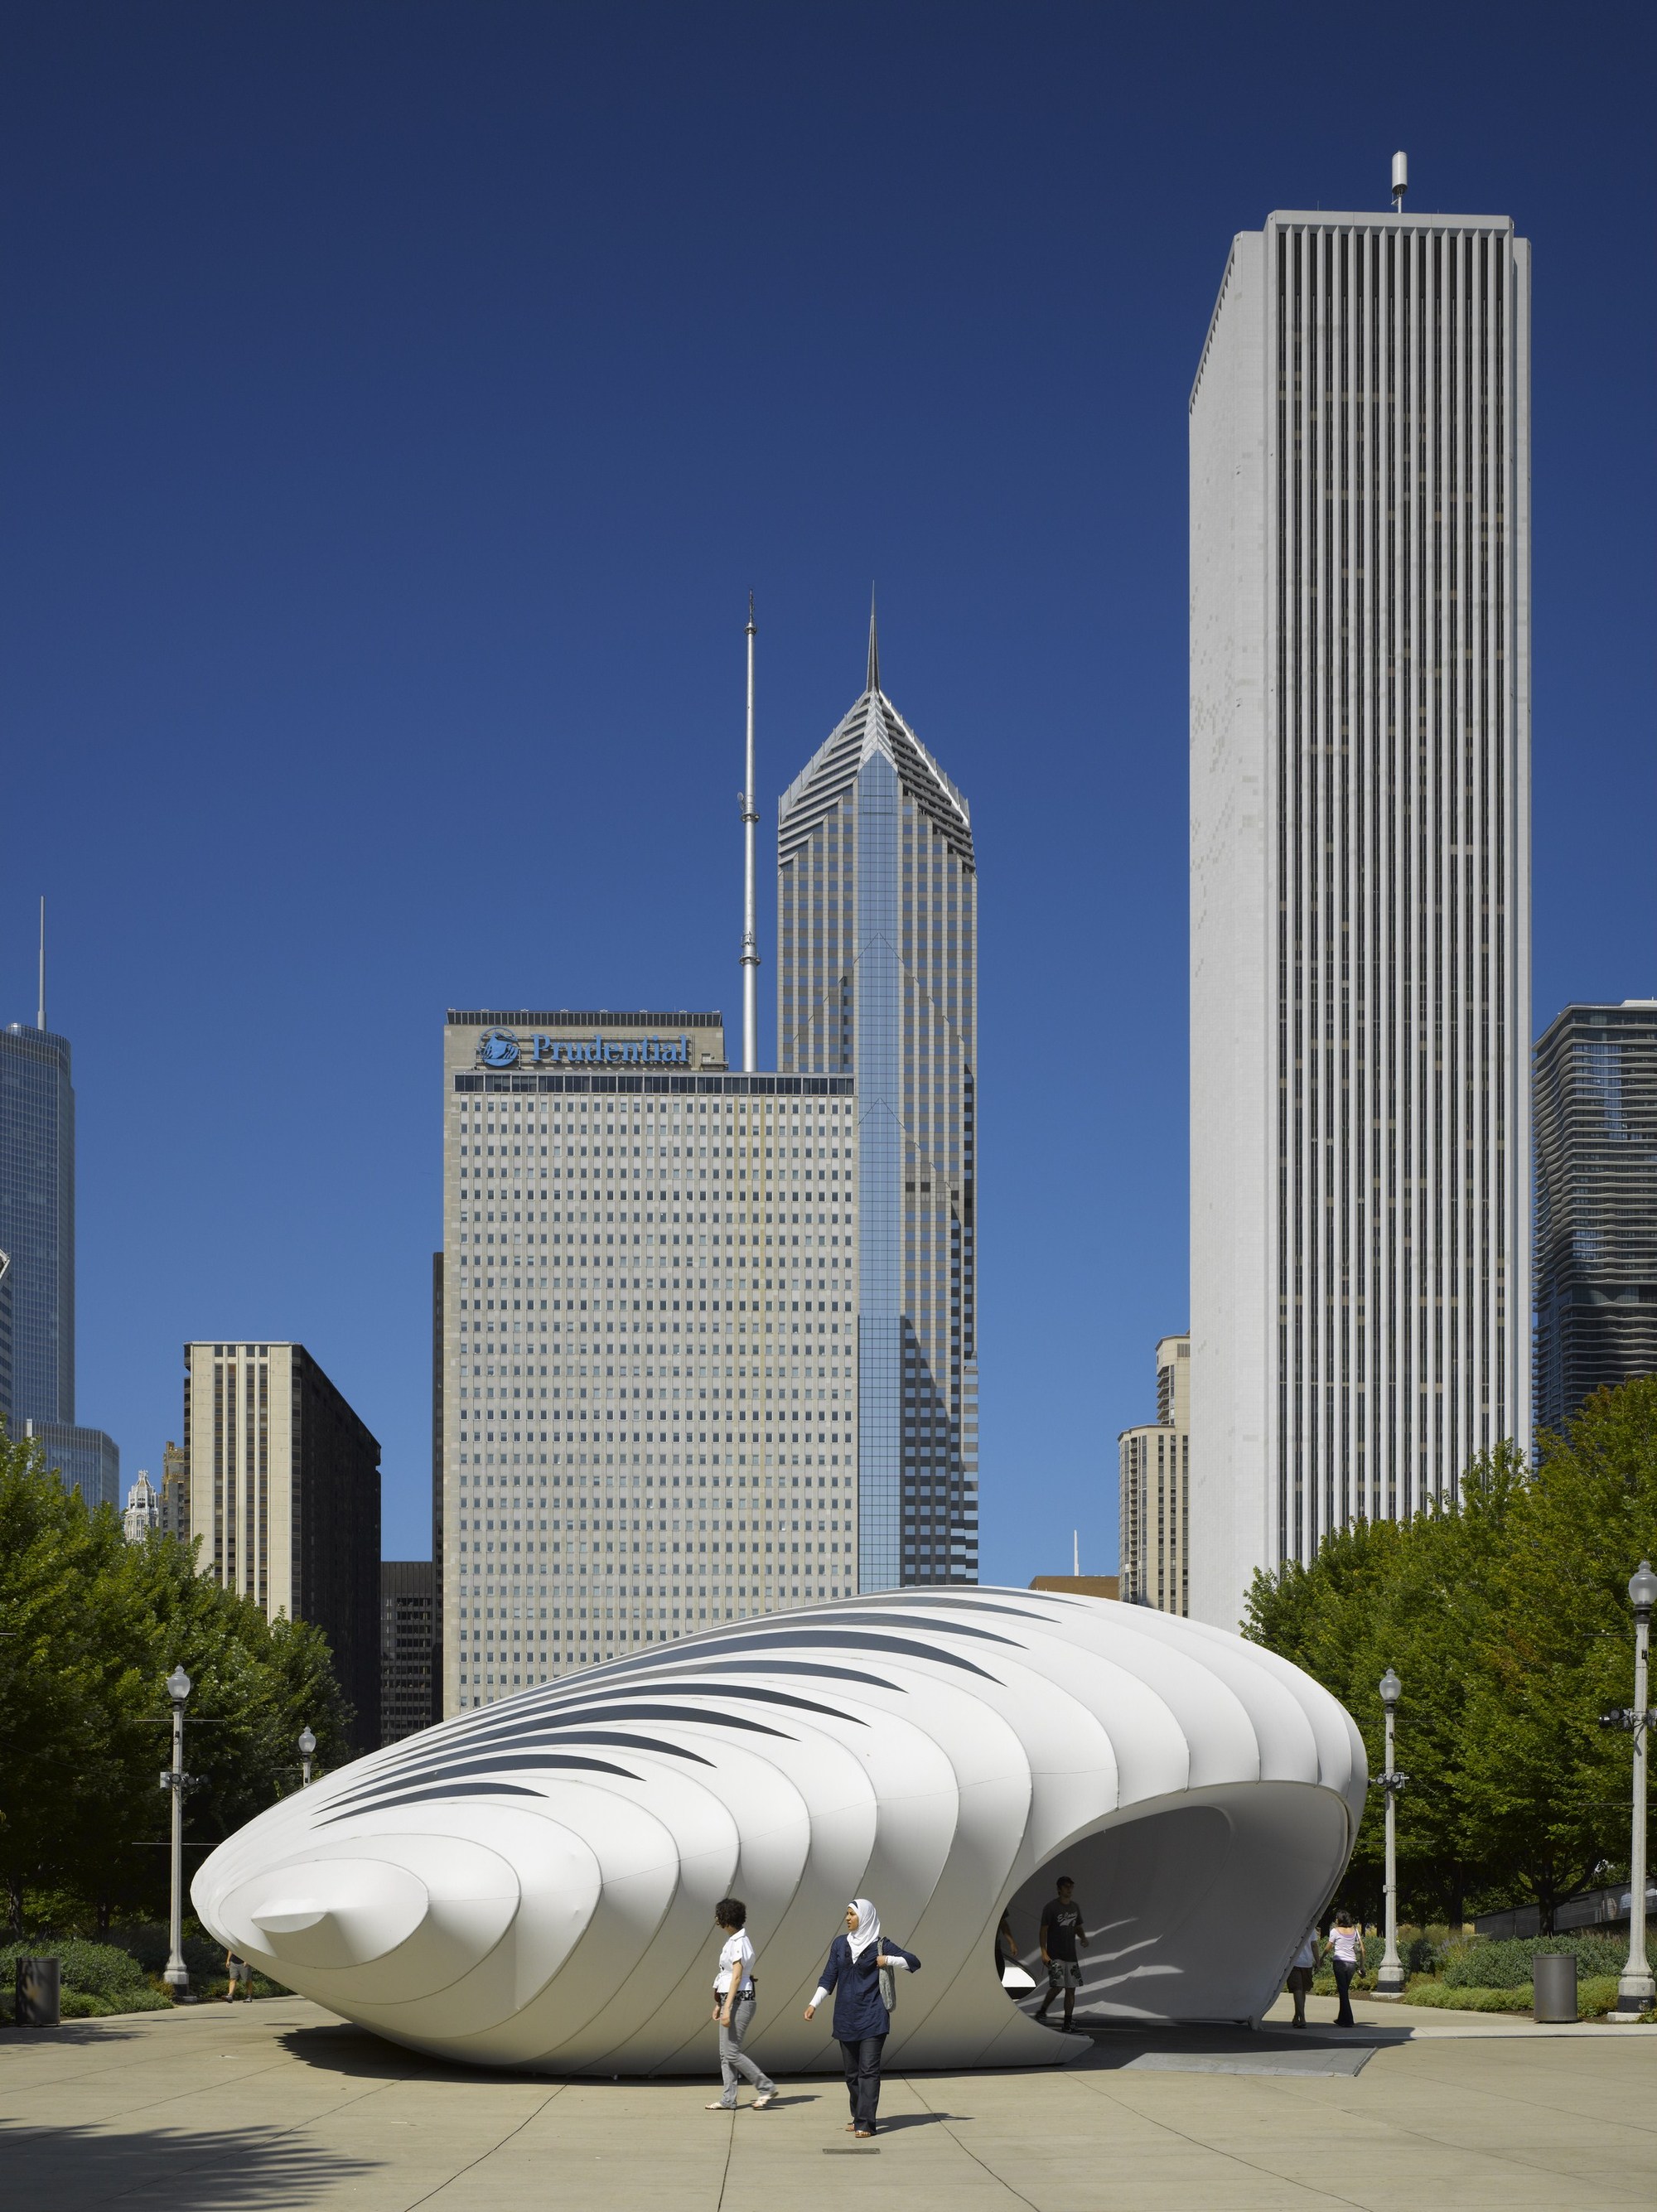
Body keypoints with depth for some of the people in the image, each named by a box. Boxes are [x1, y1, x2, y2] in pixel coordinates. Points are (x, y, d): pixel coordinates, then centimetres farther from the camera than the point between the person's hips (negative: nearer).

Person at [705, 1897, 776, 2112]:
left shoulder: (739, 1943, -15)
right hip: (730, 2000, 10)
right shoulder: (732, 1941, 14)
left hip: (739, 2001, -10)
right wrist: (719, 2004, 20)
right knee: (725, 2053, 8)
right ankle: (728, 2100, 9)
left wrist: (727, 2008, -23)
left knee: (731, 2052, -8)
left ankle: (766, 2087, -2)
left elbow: (736, 1977, -20)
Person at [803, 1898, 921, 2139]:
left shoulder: (880, 1945, -2)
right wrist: (814, 2004, -1)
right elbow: (829, 1978, 9)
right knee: (851, 2071, 8)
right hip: (845, 2018, 4)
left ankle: (865, 2123, -13)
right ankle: (858, 2116, 19)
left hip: (872, 2018, -4)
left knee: (869, 2070, -10)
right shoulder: (840, 1944, 9)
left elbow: (914, 1963, 0)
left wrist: (888, 1960, -12)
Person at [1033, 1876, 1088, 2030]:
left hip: (1071, 1955, 6)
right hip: (1055, 1955, -6)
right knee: (1057, 1986, -16)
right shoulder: (1051, 1908, -7)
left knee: (1071, 1989, 4)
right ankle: (1041, 2011, 7)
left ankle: (1067, 2023, 10)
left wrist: (1083, 1938, 0)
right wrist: (1044, 1952, -15)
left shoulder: (1075, 1907, 12)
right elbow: (1044, 1930, -8)